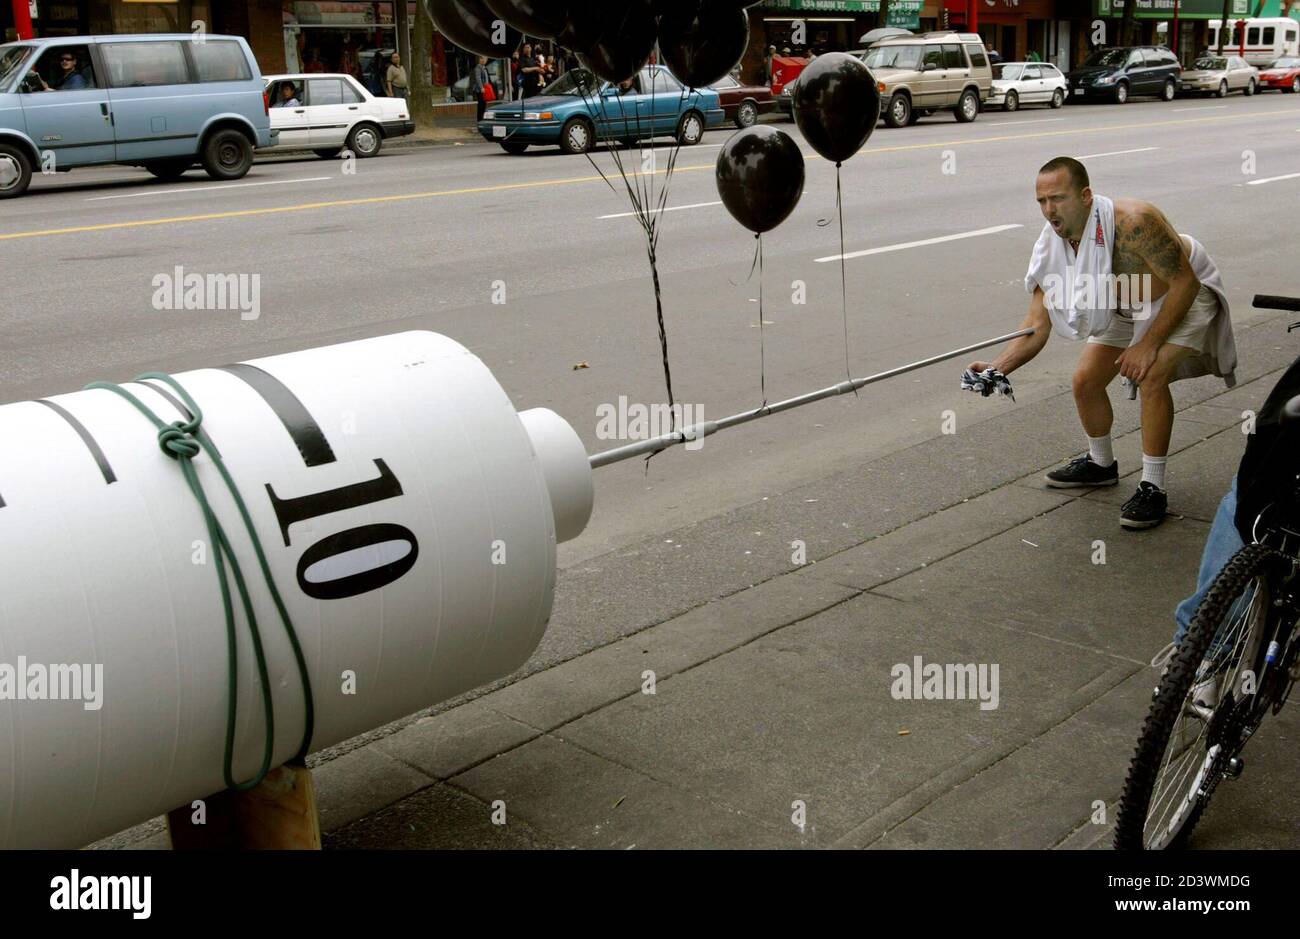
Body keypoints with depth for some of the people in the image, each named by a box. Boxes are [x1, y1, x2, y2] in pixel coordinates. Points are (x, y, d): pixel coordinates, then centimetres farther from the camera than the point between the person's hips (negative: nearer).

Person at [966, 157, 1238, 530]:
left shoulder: (1133, 222, -38)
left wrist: (1149, 343, -31)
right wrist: (996, 367, -33)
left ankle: (1152, 489, -16)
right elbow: (1037, 326, -17)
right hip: (1127, 309, 7)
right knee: (1085, 381, 3)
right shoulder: (1051, 249, -19)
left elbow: (1184, 282, -30)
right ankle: (1100, 464, 30)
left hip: (1184, 295, -7)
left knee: (1151, 377, -27)